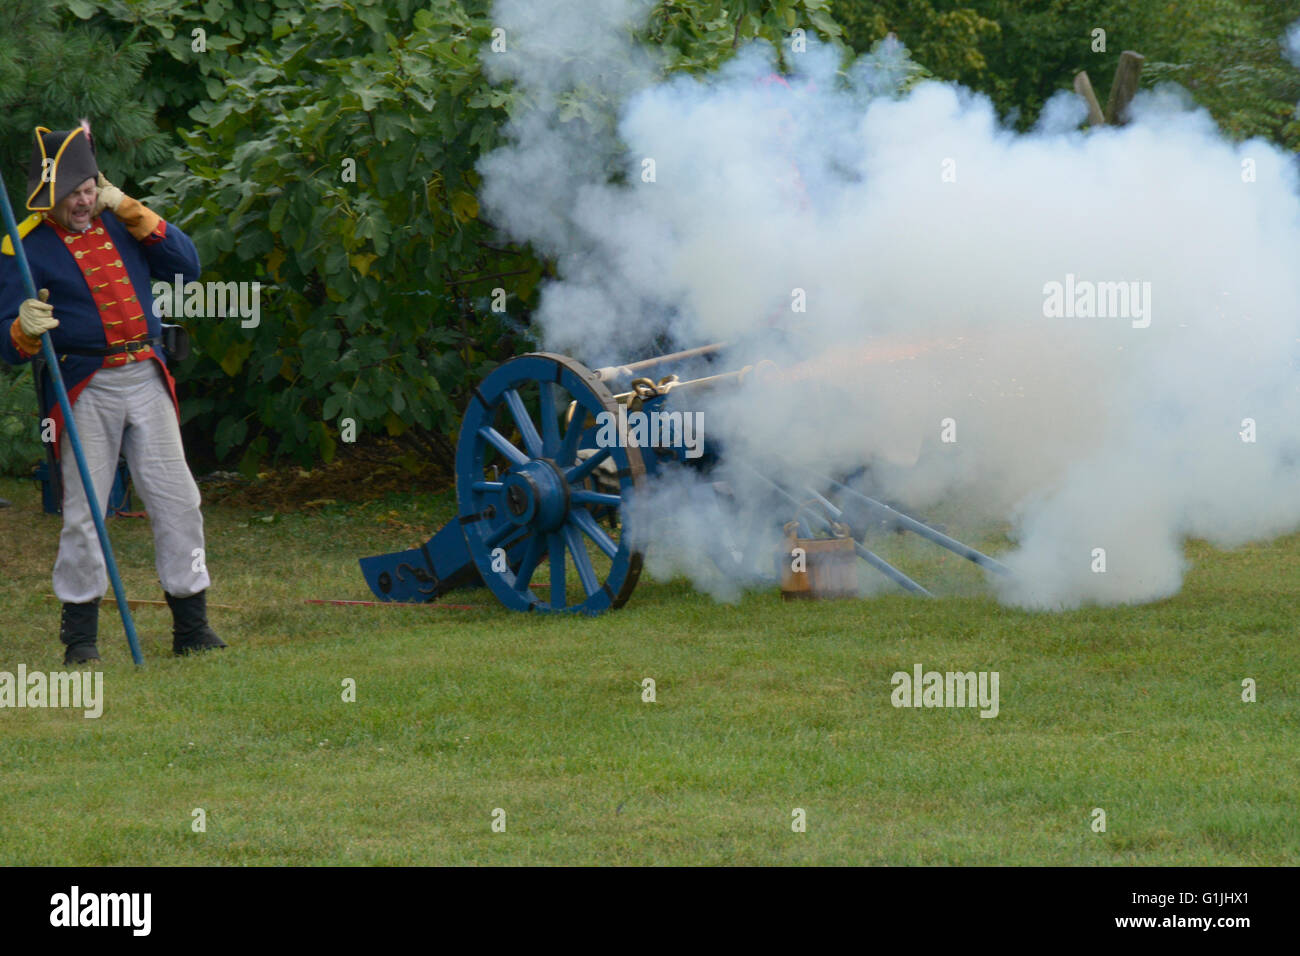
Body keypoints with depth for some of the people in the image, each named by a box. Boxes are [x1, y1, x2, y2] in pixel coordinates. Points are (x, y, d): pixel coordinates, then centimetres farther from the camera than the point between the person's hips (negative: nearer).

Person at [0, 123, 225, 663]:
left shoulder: (119, 223, 12)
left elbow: (187, 266, 5)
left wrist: (134, 213, -2)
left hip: (146, 380, 4)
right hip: (85, 389, -4)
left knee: (178, 501, 2)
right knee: (84, 512, -4)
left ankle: (192, 627, 10)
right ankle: (80, 634, 8)